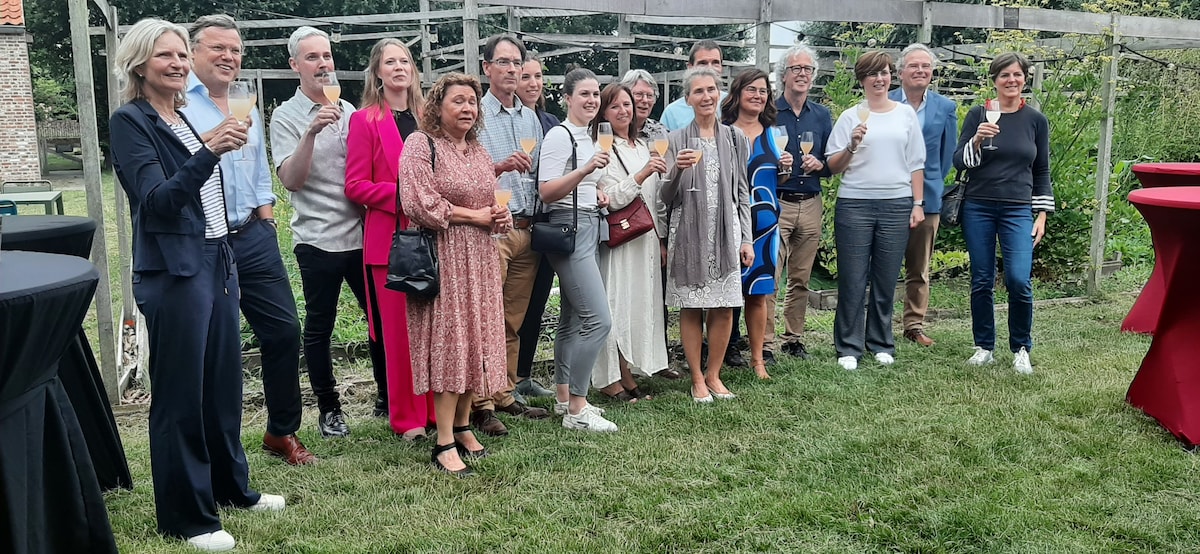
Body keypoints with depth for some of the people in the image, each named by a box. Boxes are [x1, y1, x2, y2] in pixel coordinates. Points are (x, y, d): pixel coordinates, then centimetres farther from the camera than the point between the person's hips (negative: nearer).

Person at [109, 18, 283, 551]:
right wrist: (208, 151, -33)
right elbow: (156, 199, -20)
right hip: (174, 272, -7)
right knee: (180, 395, -1)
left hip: (217, 263, 8)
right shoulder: (130, 121, -8)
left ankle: (231, 486, 30)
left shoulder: (187, 118, 14)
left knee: (224, 382, 14)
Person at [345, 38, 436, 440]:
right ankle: (407, 419, 10)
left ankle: (438, 409, 17)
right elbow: (355, 185, -4)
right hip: (391, 237, -4)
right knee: (399, 329, 0)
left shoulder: (426, 119, 15)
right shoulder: (365, 121, 1)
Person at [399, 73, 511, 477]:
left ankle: (462, 425, 22)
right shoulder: (420, 145, -6)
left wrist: (500, 215, 2)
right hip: (442, 257, -7)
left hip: (480, 258, 7)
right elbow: (419, 204, -18)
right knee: (447, 340, -7)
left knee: (475, 338, 8)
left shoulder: (478, 150, 17)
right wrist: (474, 216, -11)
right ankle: (444, 443, -1)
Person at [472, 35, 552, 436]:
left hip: (526, 229, 6)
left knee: (513, 322, 10)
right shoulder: (475, 114, -2)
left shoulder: (531, 118, 17)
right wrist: (500, 166, -21)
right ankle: (481, 404, -1)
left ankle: (505, 396, 19)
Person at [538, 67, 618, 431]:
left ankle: (564, 397, 23)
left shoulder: (587, 137, 18)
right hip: (569, 229, -10)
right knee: (598, 319, -14)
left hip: (588, 228, 10)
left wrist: (597, 194, 11)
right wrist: (586, 170, -29)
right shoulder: (559, 136, -11)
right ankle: (576, 410, -7)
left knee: (572, 319, 13)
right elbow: (547, 192, -18)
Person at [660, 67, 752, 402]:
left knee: (724, 308, 3)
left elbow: (742, 191, 11)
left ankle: (713, 375, 19)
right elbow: (666, 198, -2)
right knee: (691, 308, 2)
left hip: (726, 233, 2)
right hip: (689, 233, -2)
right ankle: (697, 379, 15)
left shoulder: (734, 138, 9)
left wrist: (746, 238, 6)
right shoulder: (676, 141, 0)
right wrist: (677, 171, -22)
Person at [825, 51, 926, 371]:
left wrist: (918, 204, 6)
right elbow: (833, 166, 1)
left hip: (897, 204, 2)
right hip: (855, 204, -2)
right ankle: (849, 348, 7)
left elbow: (916, 164, 12)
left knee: (886, 280, 6)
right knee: (853, 281, -1)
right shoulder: (851, 117, 5)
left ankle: (881, 345, 18)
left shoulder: (906, 114, 11)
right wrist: (852, 146, -16)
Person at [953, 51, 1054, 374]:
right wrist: (976, 141, -19)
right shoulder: (978, 116, 2)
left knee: (1019, 280, -13)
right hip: (978, 208, 0)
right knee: (981, 282, 5)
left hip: (1018, 211, 0)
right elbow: (958, 162, 0)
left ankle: (1021, 348, 7)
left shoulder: (1036, 120, 6)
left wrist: (1041, 215, 5)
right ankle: (984, 346, 20)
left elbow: (1042, 172, 11)